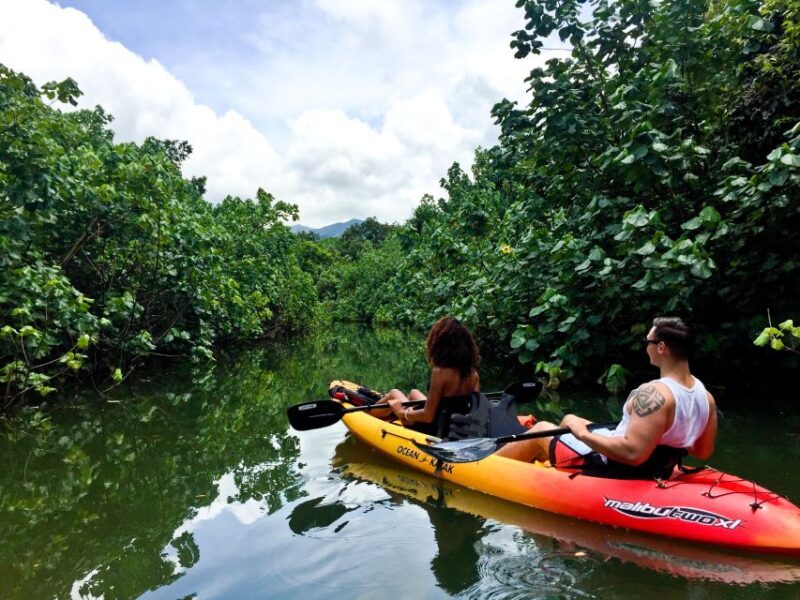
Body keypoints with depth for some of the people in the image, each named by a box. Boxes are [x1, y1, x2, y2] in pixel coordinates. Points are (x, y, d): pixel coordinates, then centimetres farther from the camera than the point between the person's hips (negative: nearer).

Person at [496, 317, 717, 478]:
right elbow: (703, 452, 4)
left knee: (542, 430, 11)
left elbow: (632, 453, -38)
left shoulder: (654, 394, -32)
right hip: (650, 471, 8)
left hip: (613, 471, -8)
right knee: (569, 420, 25)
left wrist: (583, 433, -26)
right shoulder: (706, 396, -7)